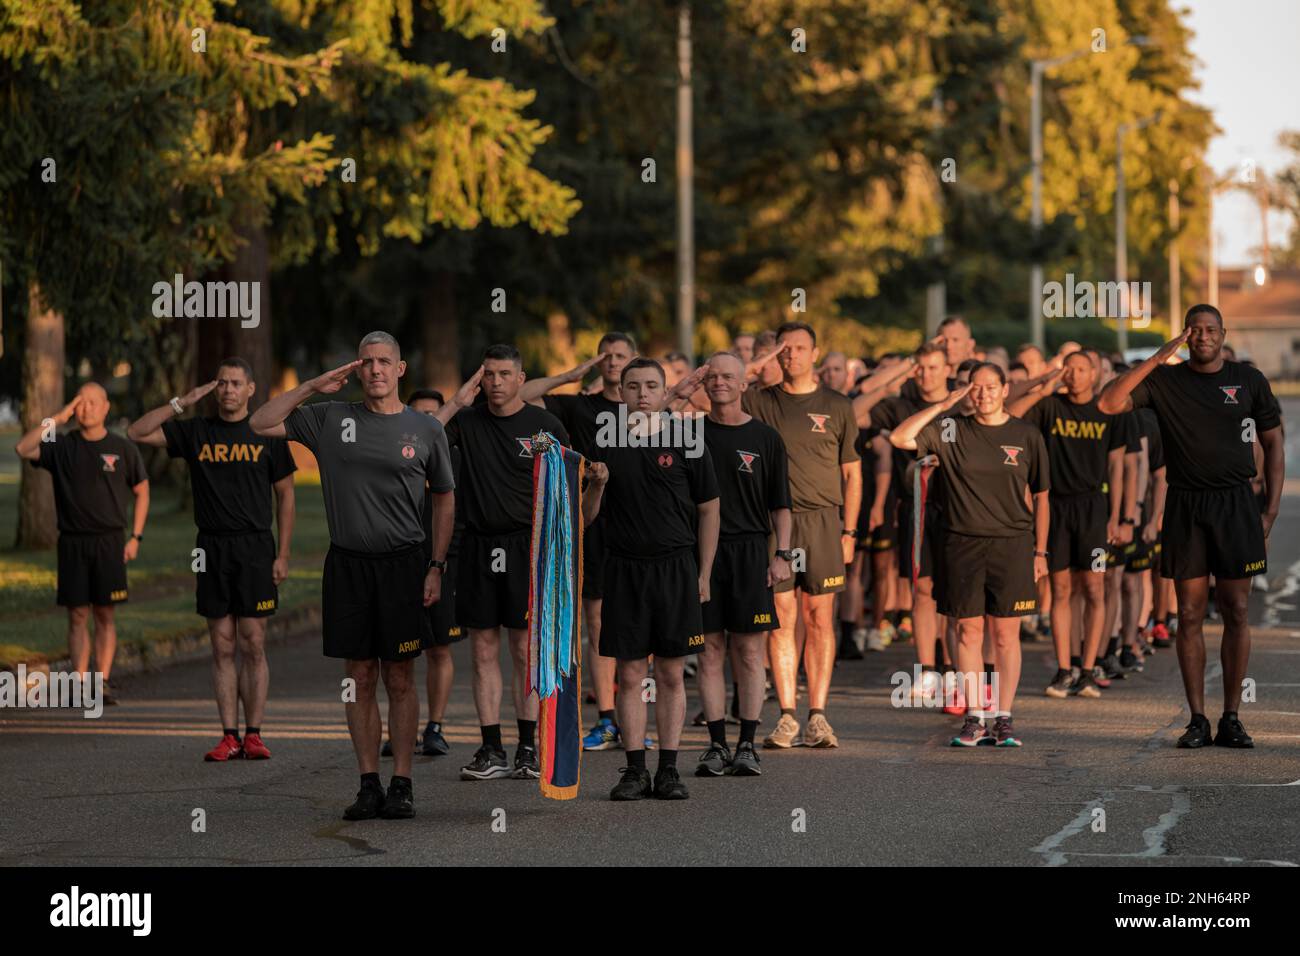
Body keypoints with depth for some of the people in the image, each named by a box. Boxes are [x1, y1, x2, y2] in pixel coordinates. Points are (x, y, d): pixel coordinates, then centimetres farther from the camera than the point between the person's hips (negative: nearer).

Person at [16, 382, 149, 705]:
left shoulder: (123, 449, 4)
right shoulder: (61, 446, 5)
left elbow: (141, 491, 12)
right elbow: (23, 449, -11)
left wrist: (136, 537, 5)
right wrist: (56, 419, -11)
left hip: (108, 542, -1)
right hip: (72, 542, 1)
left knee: (105, 614, 0)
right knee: (78, 616, 1)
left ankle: (103, 681, 2)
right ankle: (81, 683, 1)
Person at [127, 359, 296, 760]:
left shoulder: (267, 434, 3)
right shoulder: (195, 432, 7)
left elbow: (285, 495, 6)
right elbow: (137, 433, 0)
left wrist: (283, 554, -1)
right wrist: (182, 403, -7)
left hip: (255, 546, -2)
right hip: (212, 549, 2)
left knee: (253, 646, -2)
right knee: (222, 647, 3)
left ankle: (253, 735, 1)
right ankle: (229, 737, 5)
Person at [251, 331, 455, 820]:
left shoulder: (426, 429, 4)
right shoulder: (331, 418, 6)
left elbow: (444, 499, 10)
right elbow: (261, 423, 7)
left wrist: (437, 566, 3)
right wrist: (313, 387, 1)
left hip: (402, 564, -1)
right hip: (347, 563, 2)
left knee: (399, 679, 1)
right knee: (359, 679, 4)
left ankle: (401, 784, 6)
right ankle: (369, 784, 10)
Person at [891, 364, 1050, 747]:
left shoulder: (1026, 436, 6)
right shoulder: (951, 430, 4)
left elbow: (1040, 497, 10)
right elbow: (900, 438, -8)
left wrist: (1040, 551, 8)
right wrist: (941, 406, -8)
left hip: (1012, 544, 0)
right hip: (962, 543, 0)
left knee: (1006, 634, 1)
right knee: (969, 632, 2)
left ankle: (1004, 719, 5)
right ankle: (974, 719, 6)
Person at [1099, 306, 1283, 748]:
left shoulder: (1249, 380, 6)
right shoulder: (1164, 380, 4)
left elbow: (1273, 444, 10)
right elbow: (1110, 402, -11)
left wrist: (1271, 509, 2)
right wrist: (1158, 358, -13)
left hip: (1236, 504, 0)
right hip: (1185, 507, 0)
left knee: (1236, 613, -1)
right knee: (1190, 615, 1)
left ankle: (1231, 720, 5)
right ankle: (1197, 720, 6)